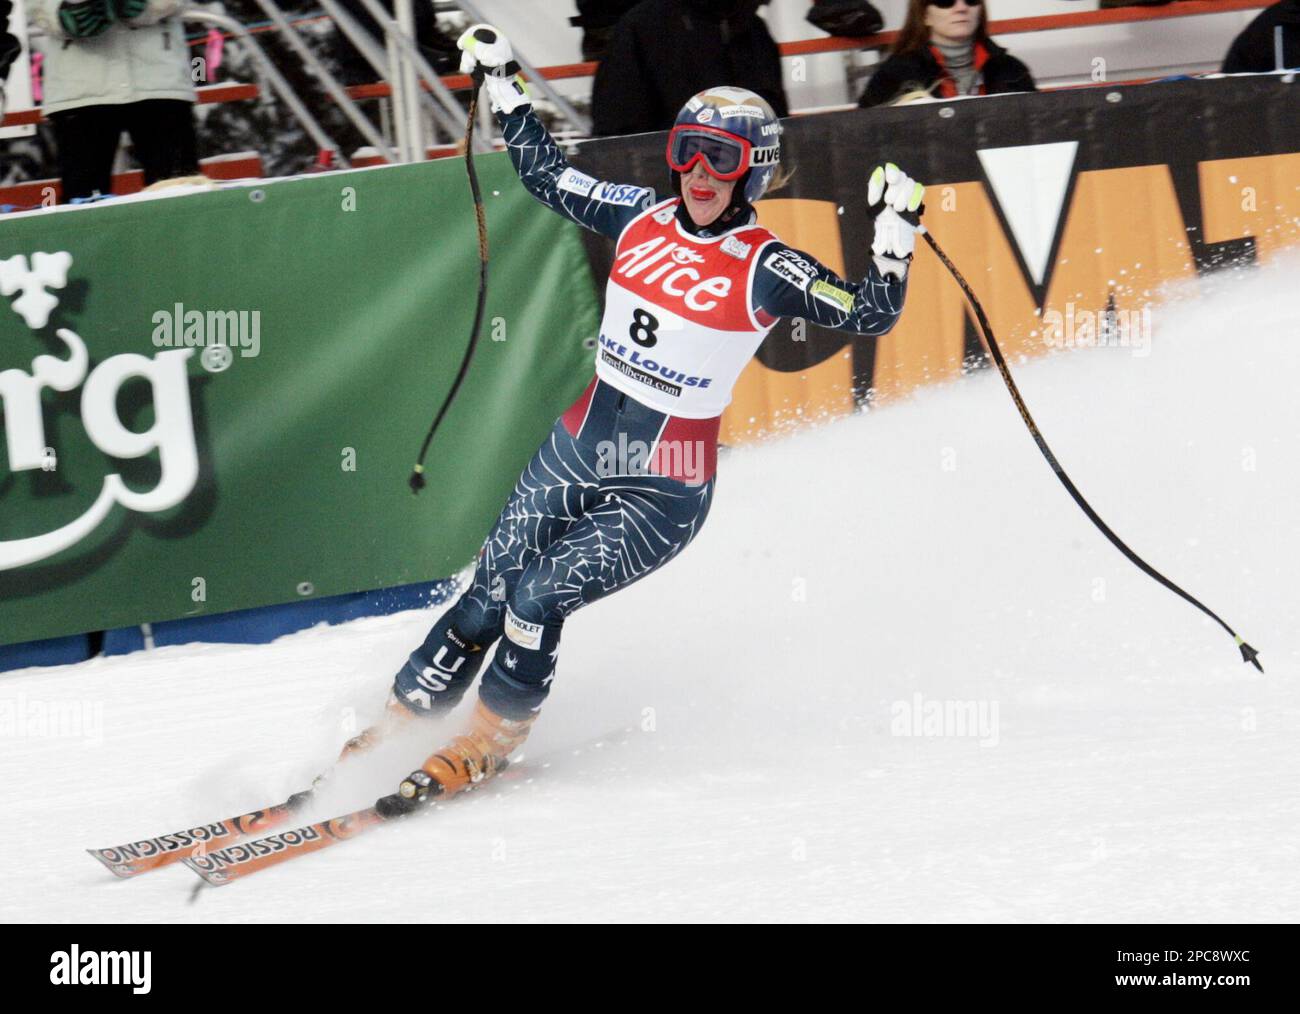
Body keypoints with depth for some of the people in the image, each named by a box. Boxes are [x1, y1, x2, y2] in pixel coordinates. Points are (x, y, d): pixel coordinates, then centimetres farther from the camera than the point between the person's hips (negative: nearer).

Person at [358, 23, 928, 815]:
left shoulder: (765, 268, -11)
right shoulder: (641, 220, 3)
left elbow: (871, 314, -16)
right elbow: (547, 175, 17)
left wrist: (895, 234, -29)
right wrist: (502, 83, 18)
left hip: (662, 496, -4)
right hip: (575, 453, 5)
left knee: (537, 599, -17)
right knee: (486, 600, -1)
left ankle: (489, 742, 5)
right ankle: (399, 725, 13)